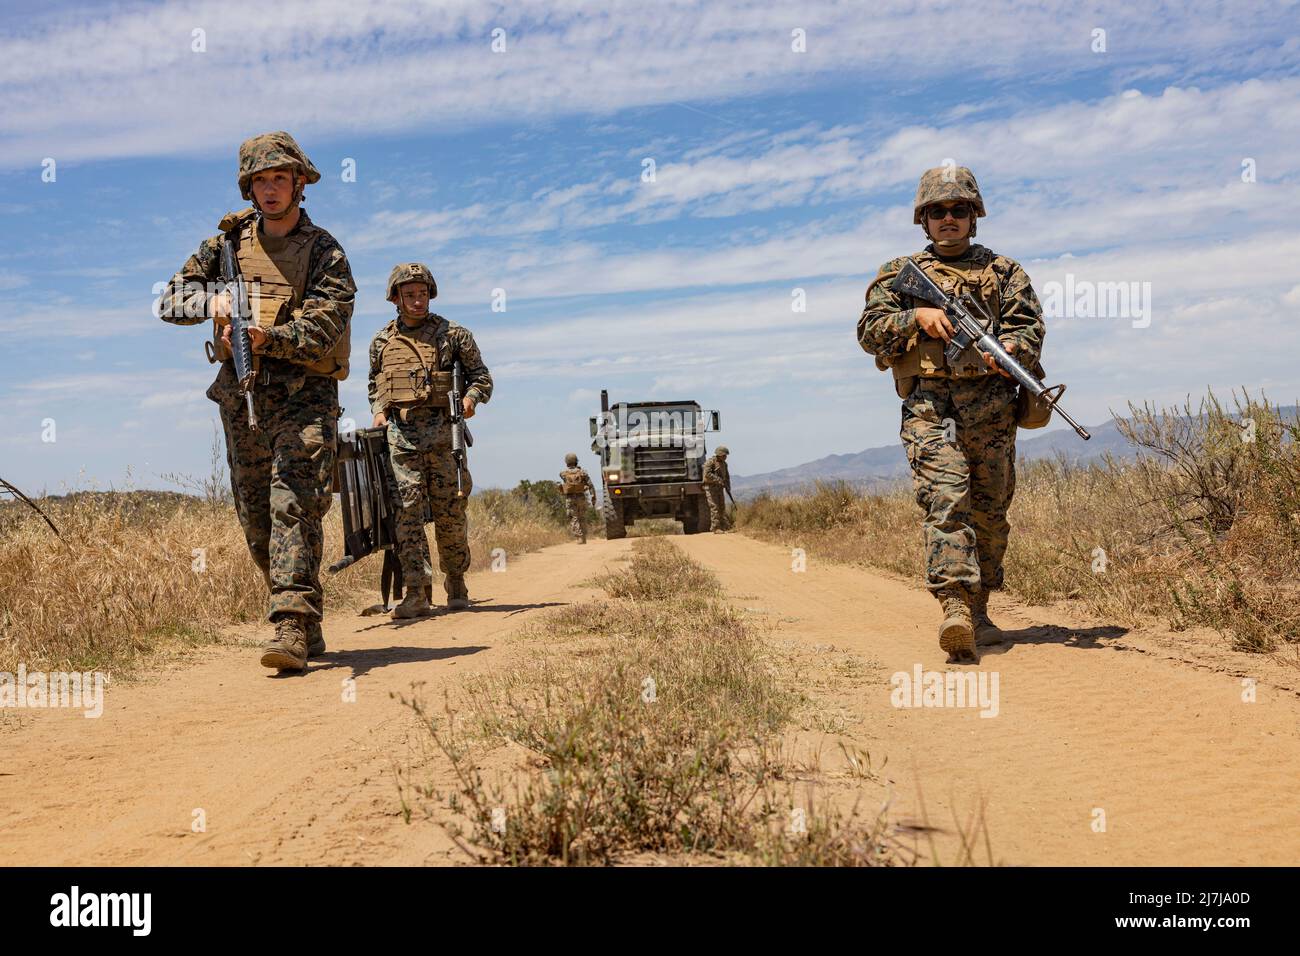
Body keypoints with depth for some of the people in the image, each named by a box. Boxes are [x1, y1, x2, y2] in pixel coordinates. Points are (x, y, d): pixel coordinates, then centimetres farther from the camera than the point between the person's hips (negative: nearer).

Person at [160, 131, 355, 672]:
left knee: (294, 505, -18)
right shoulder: (228, 243, 12)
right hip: (240, 396, 5)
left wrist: (270, 336, -29)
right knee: (255, 519, 8)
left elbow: (324, 328, -13)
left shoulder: (324, 251, 0)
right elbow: (170, 300, 10)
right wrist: (214, 300, -11)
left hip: (302, 395, -5)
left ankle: (292, 632, -23)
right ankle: (305, 621, 22)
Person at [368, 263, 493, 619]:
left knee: (449, 510, 1)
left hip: (442, 432, -1)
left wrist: (471, 397, -11)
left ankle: (456, 583, 18)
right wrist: (378, 410, 6)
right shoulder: (382, 341, 13)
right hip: (400, 433, 1)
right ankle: (416, 592, -8)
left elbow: (482, 376, 9)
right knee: (408, 508, -7)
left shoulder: (453, 334, 5)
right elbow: (374, 385, 25)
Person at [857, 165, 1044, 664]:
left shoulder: (1003, 270, 18)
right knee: (945, 499, -19)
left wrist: (1009, 347, -17)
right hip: (928, 403, -2)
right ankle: (955, 607, -30)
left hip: (990, 403, 2)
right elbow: (869, 330, 6)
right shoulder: (900, 273, 17)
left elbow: (1030, 325, 6)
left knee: (989, 511, 4)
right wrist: (918, 316, -10)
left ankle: (978, 610, 17)